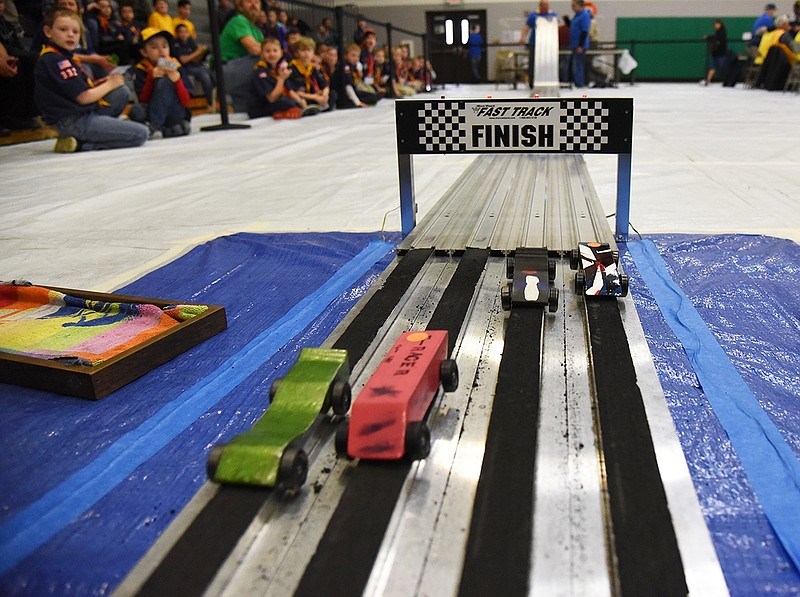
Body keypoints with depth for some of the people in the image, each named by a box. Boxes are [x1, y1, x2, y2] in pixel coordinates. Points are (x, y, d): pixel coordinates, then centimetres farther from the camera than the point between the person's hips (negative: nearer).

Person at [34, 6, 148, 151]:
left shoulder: (63, 58, 16)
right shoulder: (55, 60, -16)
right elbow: (83, 97, -18)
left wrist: (104, 81, 3)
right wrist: (110, 85, -2)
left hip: (84, 113, 10)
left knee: (122, 91, 21)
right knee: (140, 134, -12)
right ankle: (80, 144, -13)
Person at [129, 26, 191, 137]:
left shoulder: (175, 66, -1)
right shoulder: (140, 70, 0)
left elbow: (185, 102, -6)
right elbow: (143, 101, -9)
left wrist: (177, 81, -23)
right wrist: (151, 78, -20)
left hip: (177, 114, 0)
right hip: (152, 114, 0)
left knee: (164, 81, -23)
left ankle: (153, 127, -29)